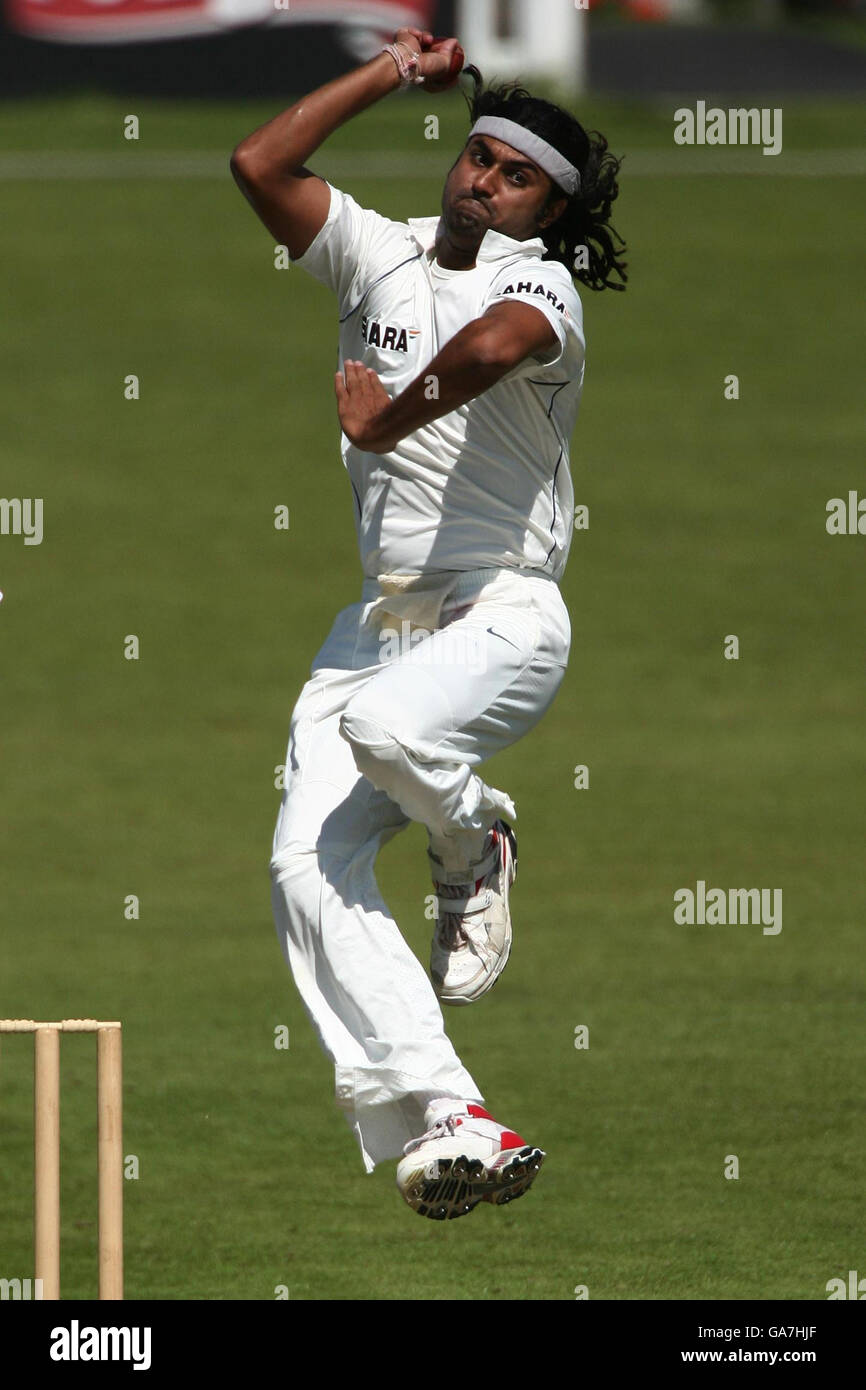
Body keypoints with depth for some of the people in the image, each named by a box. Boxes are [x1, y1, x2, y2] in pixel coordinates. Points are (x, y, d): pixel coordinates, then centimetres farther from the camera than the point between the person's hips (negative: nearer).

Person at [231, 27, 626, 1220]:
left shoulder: (542, 284, -6)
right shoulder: (382, 254, 13)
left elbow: (492, 345, -30)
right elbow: (259, 163, 3)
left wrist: (383, 418, -18)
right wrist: (395, 71, 5)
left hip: (504, 618, -6)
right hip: (379, 618, 6)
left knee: (386, 726, -38)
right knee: (309, 872, -13)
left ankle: (472, 841, -2)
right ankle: (440, 1121, -19)